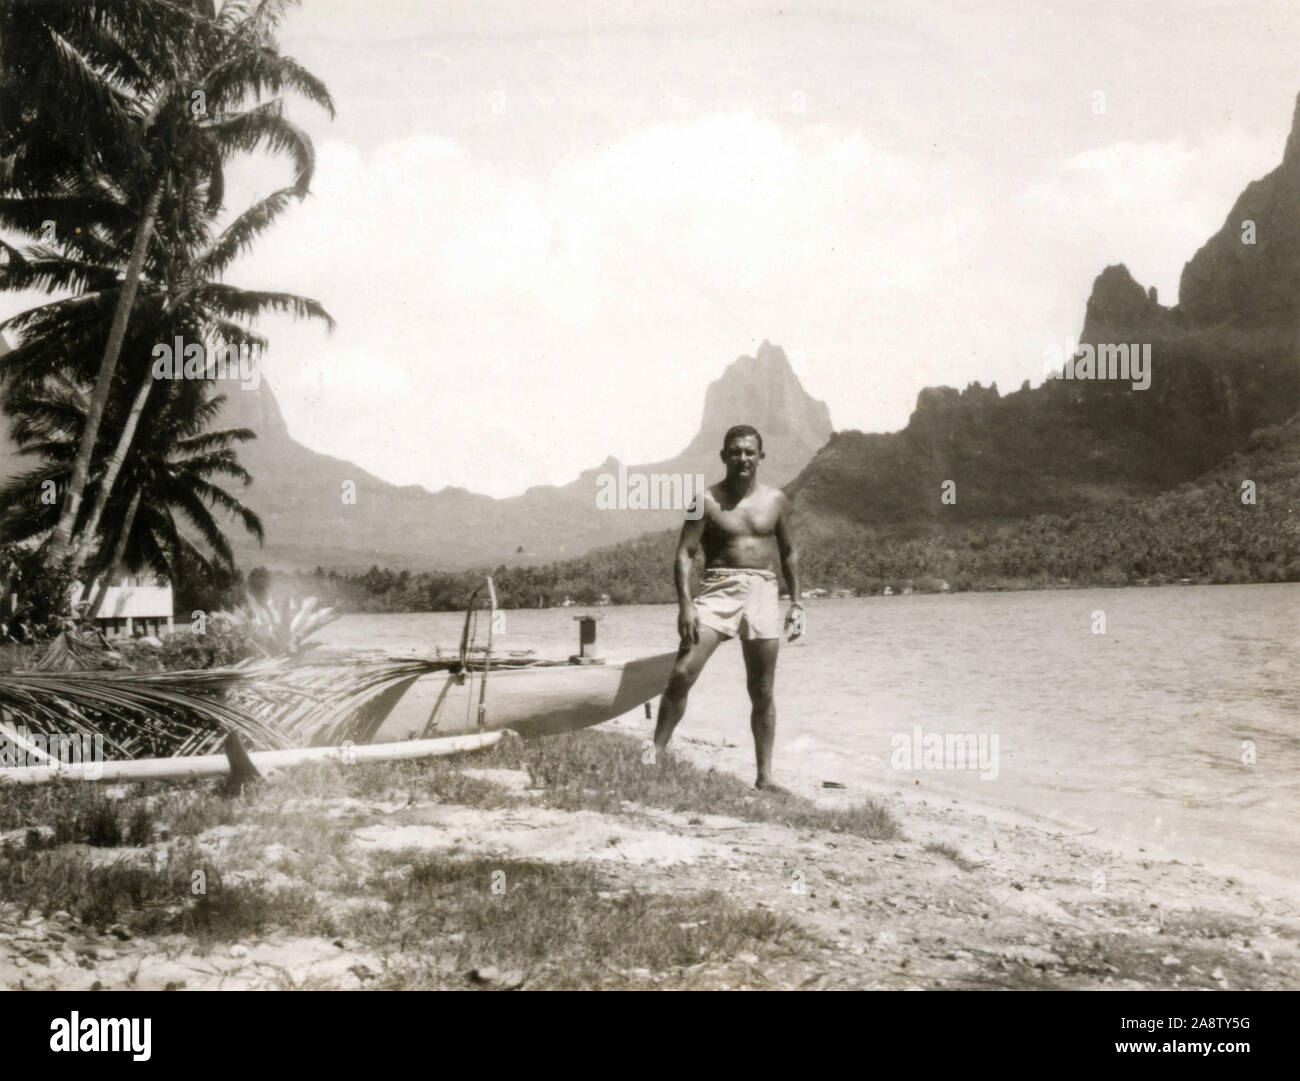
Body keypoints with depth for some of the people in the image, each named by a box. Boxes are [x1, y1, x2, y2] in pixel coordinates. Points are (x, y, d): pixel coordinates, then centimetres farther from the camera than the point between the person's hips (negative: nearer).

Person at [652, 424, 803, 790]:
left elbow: (789, 553, 17)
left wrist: (796, 602, 12)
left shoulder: (775, 500, 9)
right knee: (682, 674, -16)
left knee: (762, 693, 5)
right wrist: (685, 604, -14)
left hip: (762, 592, 2)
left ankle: (765, 775, 13)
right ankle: (655, 755, -8)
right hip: (718, 588, -2)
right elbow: (685, 553, -4)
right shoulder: (708, 500, 0)